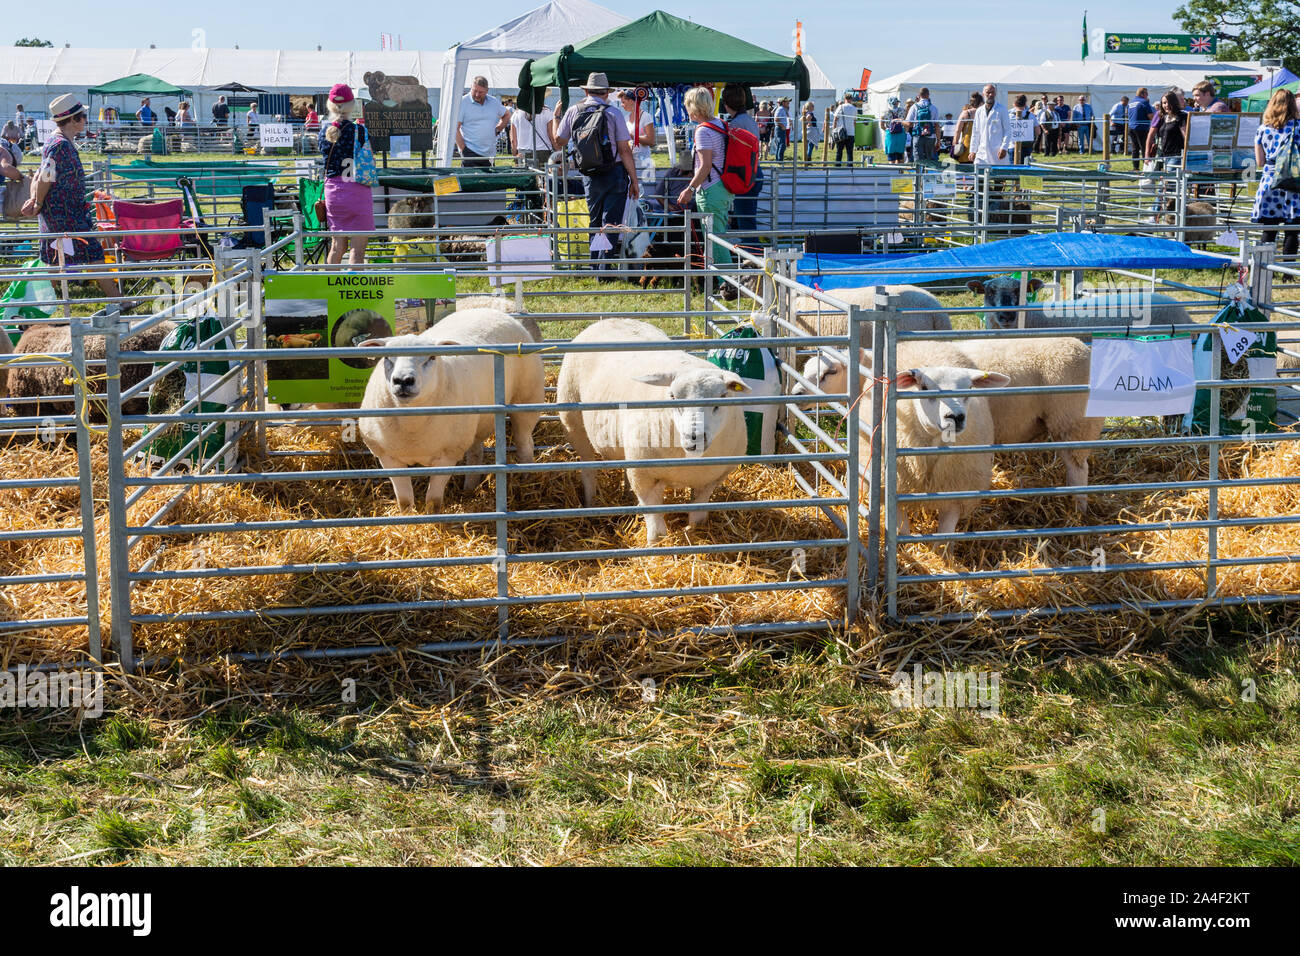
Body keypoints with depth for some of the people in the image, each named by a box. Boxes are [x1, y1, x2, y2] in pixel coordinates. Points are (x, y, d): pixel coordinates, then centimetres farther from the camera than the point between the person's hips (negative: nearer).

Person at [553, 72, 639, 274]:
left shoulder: (573, 111, 2)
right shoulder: (612, 112, -6)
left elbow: (558, 143, 12)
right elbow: (624, 150, -8)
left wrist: (556, 117, 31)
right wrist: (634, 181, -3)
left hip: (591, 177, 3)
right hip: (615, 173, -3)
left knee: (595, 223, 16)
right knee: (610, 224, -2)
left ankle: (594, 267, 19)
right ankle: (604, 268, -8)